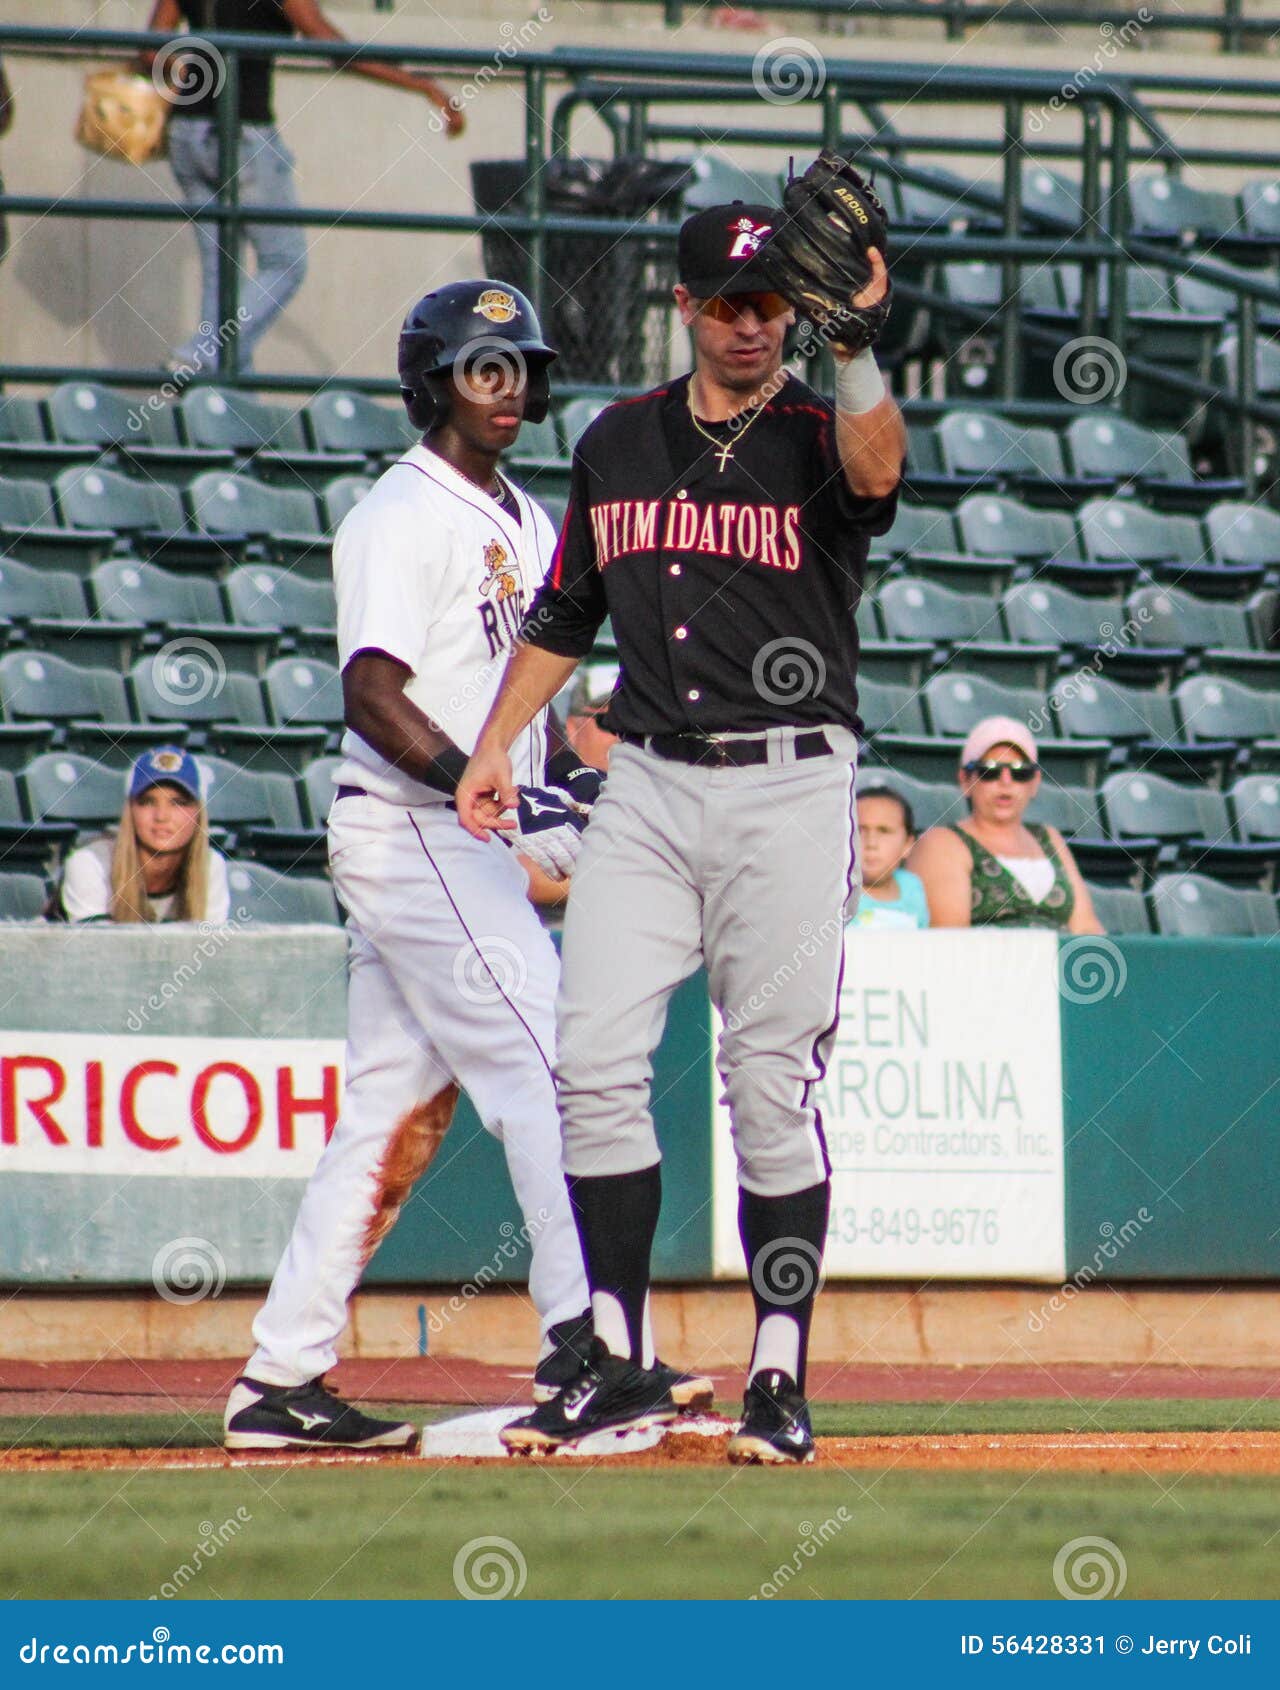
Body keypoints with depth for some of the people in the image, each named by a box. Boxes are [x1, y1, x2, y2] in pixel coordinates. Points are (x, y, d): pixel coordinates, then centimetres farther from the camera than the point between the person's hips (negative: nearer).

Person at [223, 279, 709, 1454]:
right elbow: (373, 694, -20)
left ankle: (283, 1381, 12)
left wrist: (570, 777, 7)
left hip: (474, 845, 9)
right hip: (413, 836, -9)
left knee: (394, 1115, 9)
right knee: (546, 1071, -16)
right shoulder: (405, 516, -11)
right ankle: (584, 1344, -20)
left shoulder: (526, 524, 18)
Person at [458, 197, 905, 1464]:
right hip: (646, 787, 4)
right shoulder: (619, 443, 13)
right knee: (594, 1064, -4)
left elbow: (876, 471, -26)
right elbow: (565, 613, 22)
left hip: (788, 790, -4)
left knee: (772, 1086, -4)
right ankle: (620, 1364, 5)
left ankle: (781, 1376, 4)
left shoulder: (817, 434, 0)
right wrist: (496, 741, 15)